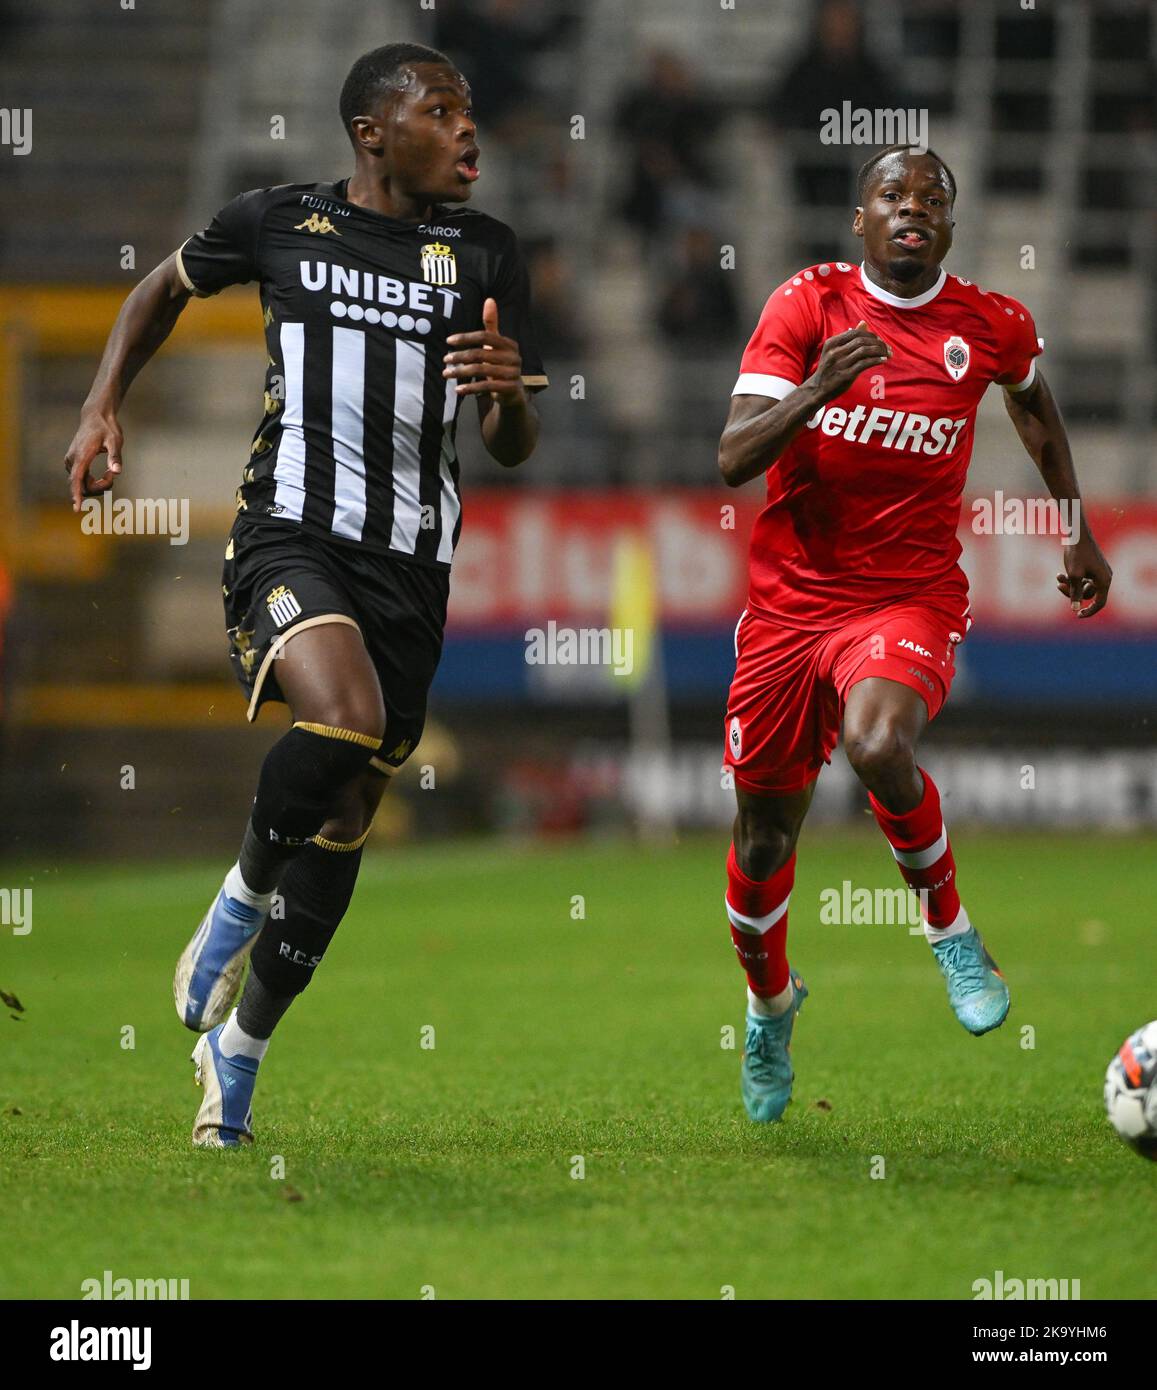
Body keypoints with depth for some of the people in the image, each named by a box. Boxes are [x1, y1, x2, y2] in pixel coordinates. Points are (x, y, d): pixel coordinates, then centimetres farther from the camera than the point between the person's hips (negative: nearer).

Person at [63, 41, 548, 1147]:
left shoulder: (483, 255, 6)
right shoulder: (280, 222, 2)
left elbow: (512, 451, 6)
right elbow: (166, 288, 22)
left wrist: (509, 393, -17)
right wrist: (101, 408, 12)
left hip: (411, 567, 3)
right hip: (288, 537, -3)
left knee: (347, 817, 7)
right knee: (344, 719, -33)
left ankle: (238, 1049, 26)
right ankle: (241, 902, -4)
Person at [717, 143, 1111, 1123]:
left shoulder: (993, 327, -1)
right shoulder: (808, 305, -5)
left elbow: (1035, 403, 24)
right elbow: (733, 460, -13)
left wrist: (1080, 530, 26)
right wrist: (817, 391, -30)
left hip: (912, 595, -1)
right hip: (791, 598, 1)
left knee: (878, 742, -34)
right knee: (764, 838, 8)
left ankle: (948, 924, -7)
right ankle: (771, 1005, 38)